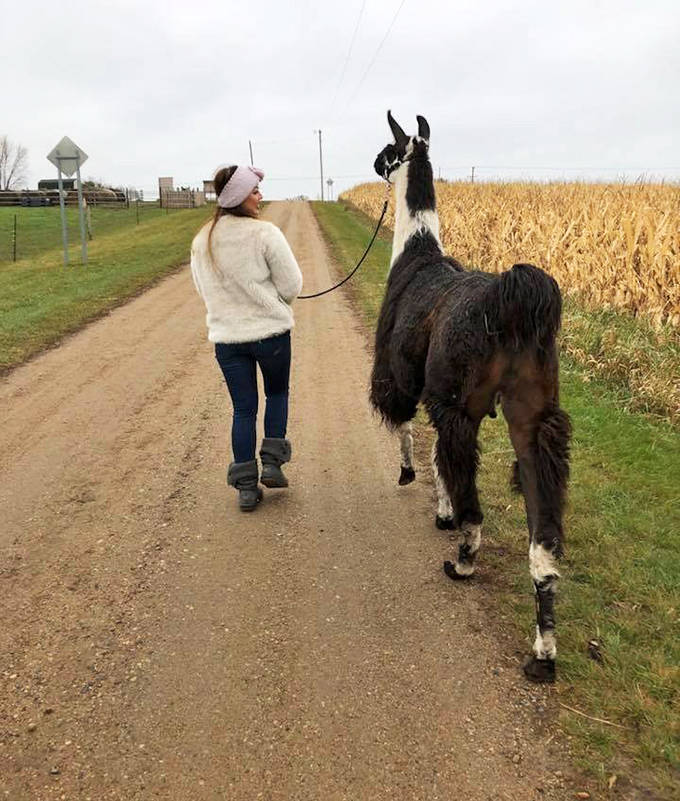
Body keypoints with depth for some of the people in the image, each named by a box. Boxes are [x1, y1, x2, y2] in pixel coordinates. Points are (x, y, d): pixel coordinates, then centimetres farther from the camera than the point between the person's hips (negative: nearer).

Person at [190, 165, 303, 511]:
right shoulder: (264, 233, -15)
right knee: (277, 393, 21)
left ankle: (245, 487, 13)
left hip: (226, 336, 4)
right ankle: (272, 462, 15)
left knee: (243, 409, 11)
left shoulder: (201, 241, 3)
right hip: (270, 331, -4)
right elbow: (291, 284, -10)